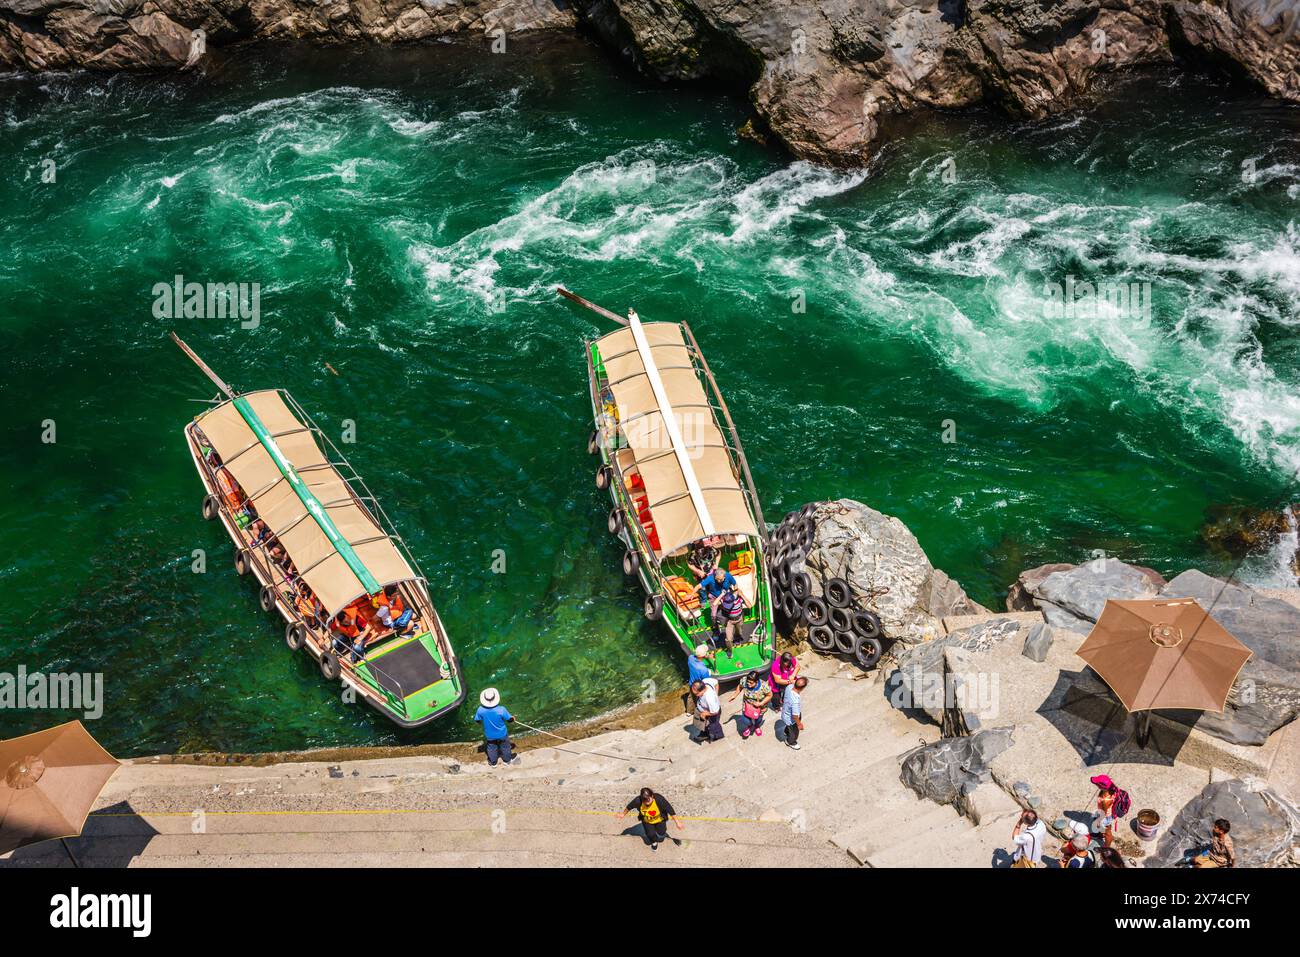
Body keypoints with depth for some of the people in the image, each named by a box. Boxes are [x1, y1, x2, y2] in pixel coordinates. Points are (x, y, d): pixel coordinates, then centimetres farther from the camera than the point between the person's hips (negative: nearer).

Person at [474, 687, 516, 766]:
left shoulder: (481, 710, -30)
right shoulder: (501, 709, -35)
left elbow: (477, 720, -11)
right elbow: (509, 719, -19)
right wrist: (513, 718, 5)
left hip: (490, 735, 1)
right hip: (502, 734, -1)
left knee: (491, 748, 28)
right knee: (505, 746, 27)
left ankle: (493, 762, 48)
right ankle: (507, 759, 50)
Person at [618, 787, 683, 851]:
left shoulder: (659, 800, -38)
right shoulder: (638, 801, -33)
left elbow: (670, 811, -27)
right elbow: (629, 806, -11)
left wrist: (677, 822, -21)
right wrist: (623, 814, 6)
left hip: (659, 820, -1)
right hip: (647, 821, 1)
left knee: (660, 839, 4)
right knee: (651, 835, -8)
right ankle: (654, 842, 30)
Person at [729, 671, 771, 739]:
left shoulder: (763, 685, -35)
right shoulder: (744, 681, -29)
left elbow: (769, 695, -18)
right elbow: (740, 687, -5)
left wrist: (761, 703, -27)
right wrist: (734, 696, 2)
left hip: (760, 707, -1)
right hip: (747, 705, 1)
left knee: (758, 720, 21)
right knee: (746, 722, -4)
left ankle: (757, 727, 61)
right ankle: (748, 727, 36)